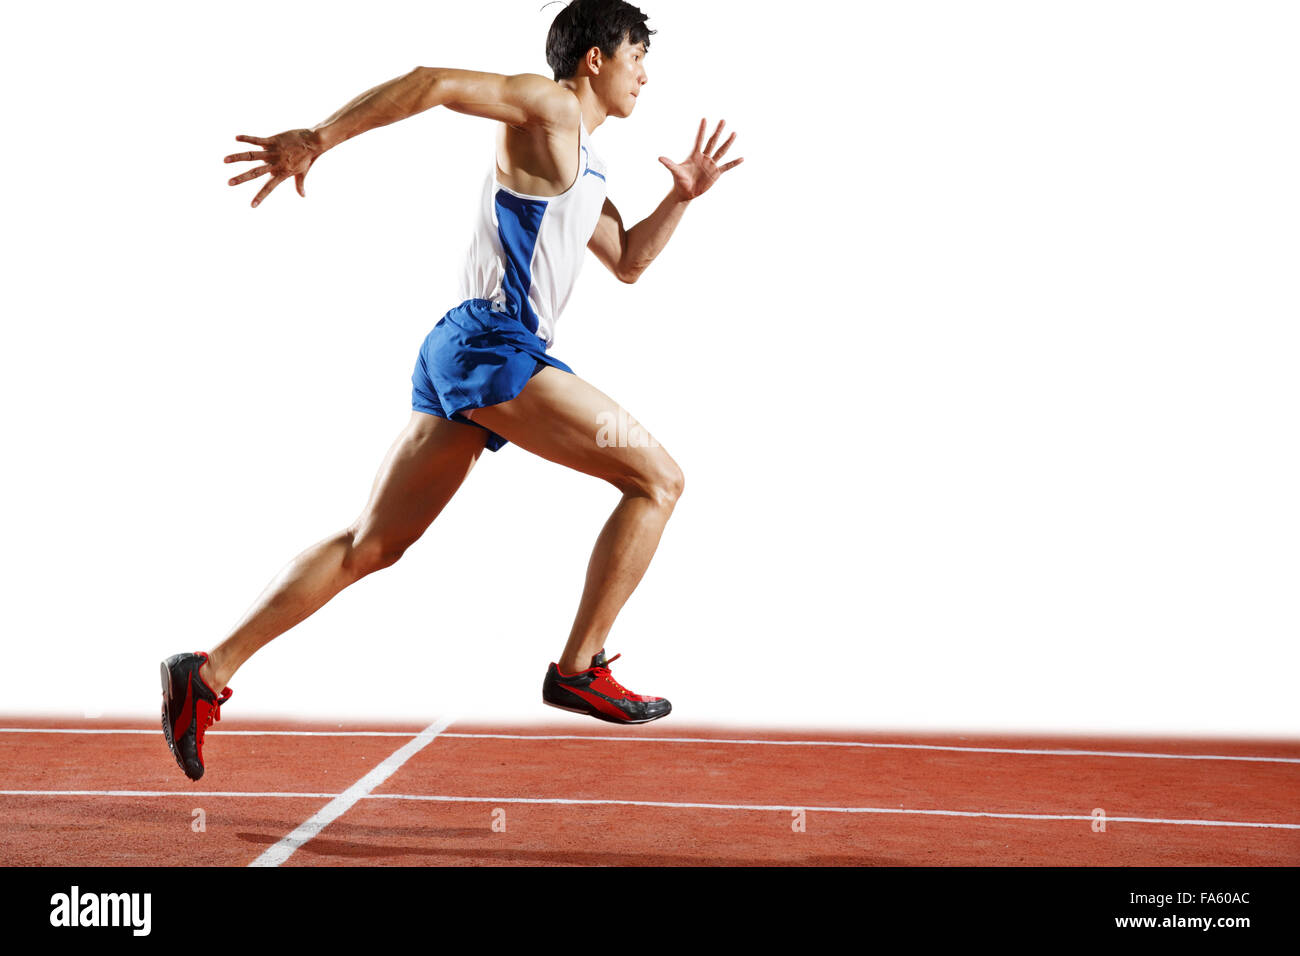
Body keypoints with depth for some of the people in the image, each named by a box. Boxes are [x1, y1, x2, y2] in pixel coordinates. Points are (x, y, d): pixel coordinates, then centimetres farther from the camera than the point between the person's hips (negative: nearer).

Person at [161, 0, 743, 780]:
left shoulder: (583, 163, 28)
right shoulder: (548, 109, -1)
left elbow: (628, 260, 33)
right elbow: (433, 82, -12)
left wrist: (682, 197, 22)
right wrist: (316, 141, -19)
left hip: (462, 360, 10)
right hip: (493, 346, -10)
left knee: (371, 544, 9)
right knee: (658, 478, -6)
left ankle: (209, 673, 11)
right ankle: (579, 670, -4)